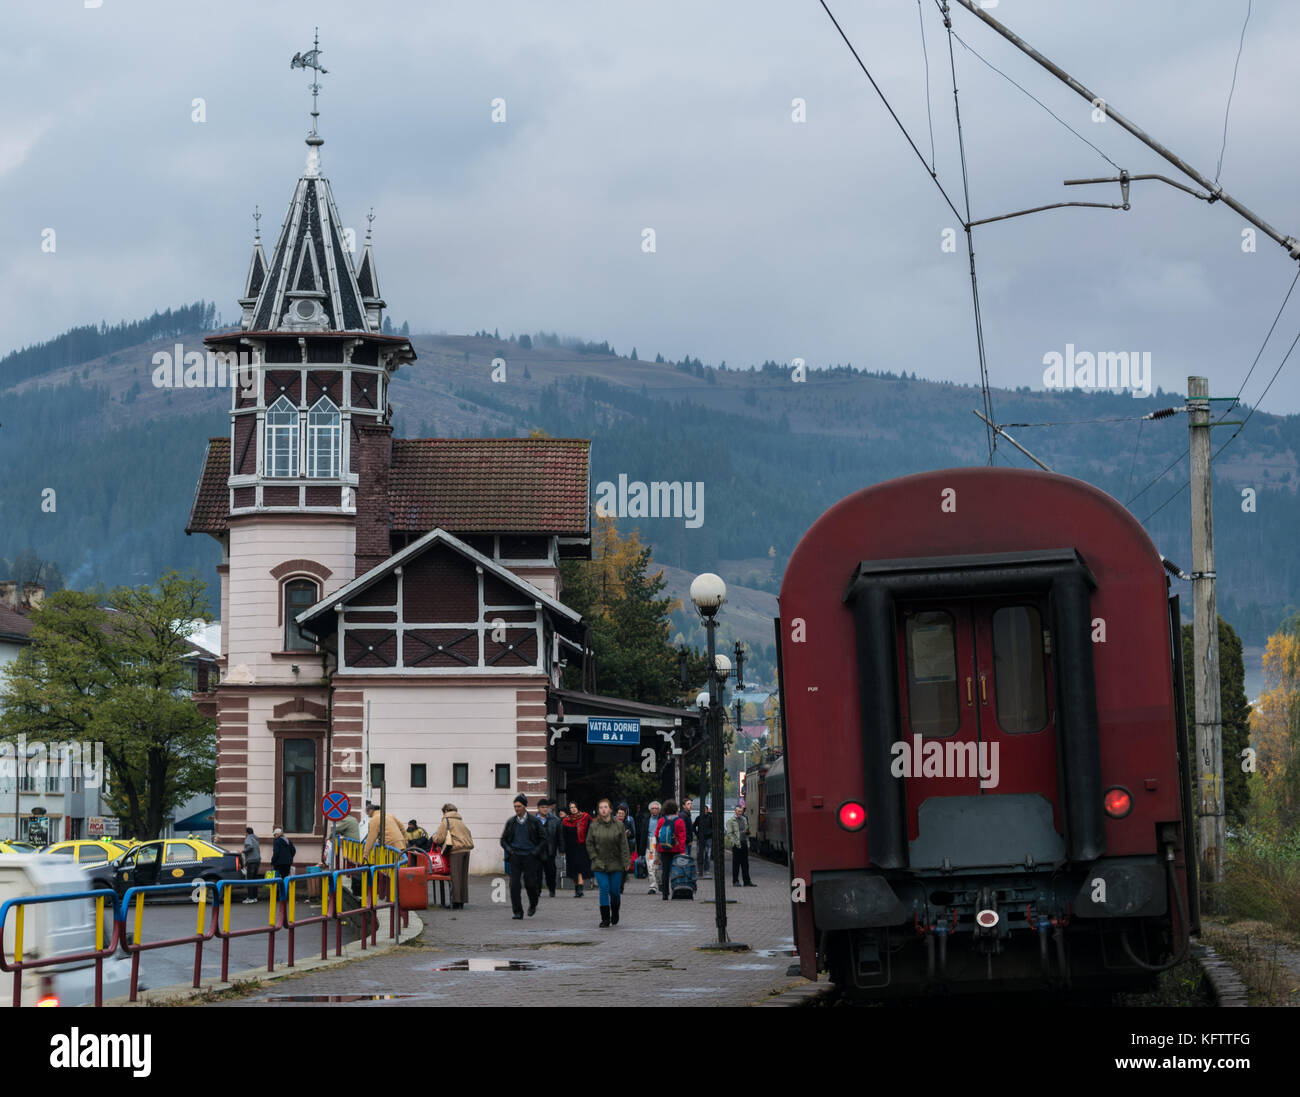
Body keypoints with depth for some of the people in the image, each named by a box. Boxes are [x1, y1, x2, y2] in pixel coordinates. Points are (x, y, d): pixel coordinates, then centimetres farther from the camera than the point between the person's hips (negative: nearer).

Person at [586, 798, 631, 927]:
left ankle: (615, 915, 29)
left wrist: (626, 861, -5)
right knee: (604, 890, -7)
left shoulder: (619, 825, 1)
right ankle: (605, 919, -1)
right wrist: (595, 859, -4)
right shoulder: (594, 826, 1)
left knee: (615, 891, 4)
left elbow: (624, 844, 0)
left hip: (615, 863, 0)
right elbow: (589, 844, 6)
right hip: (600, 865, 0)